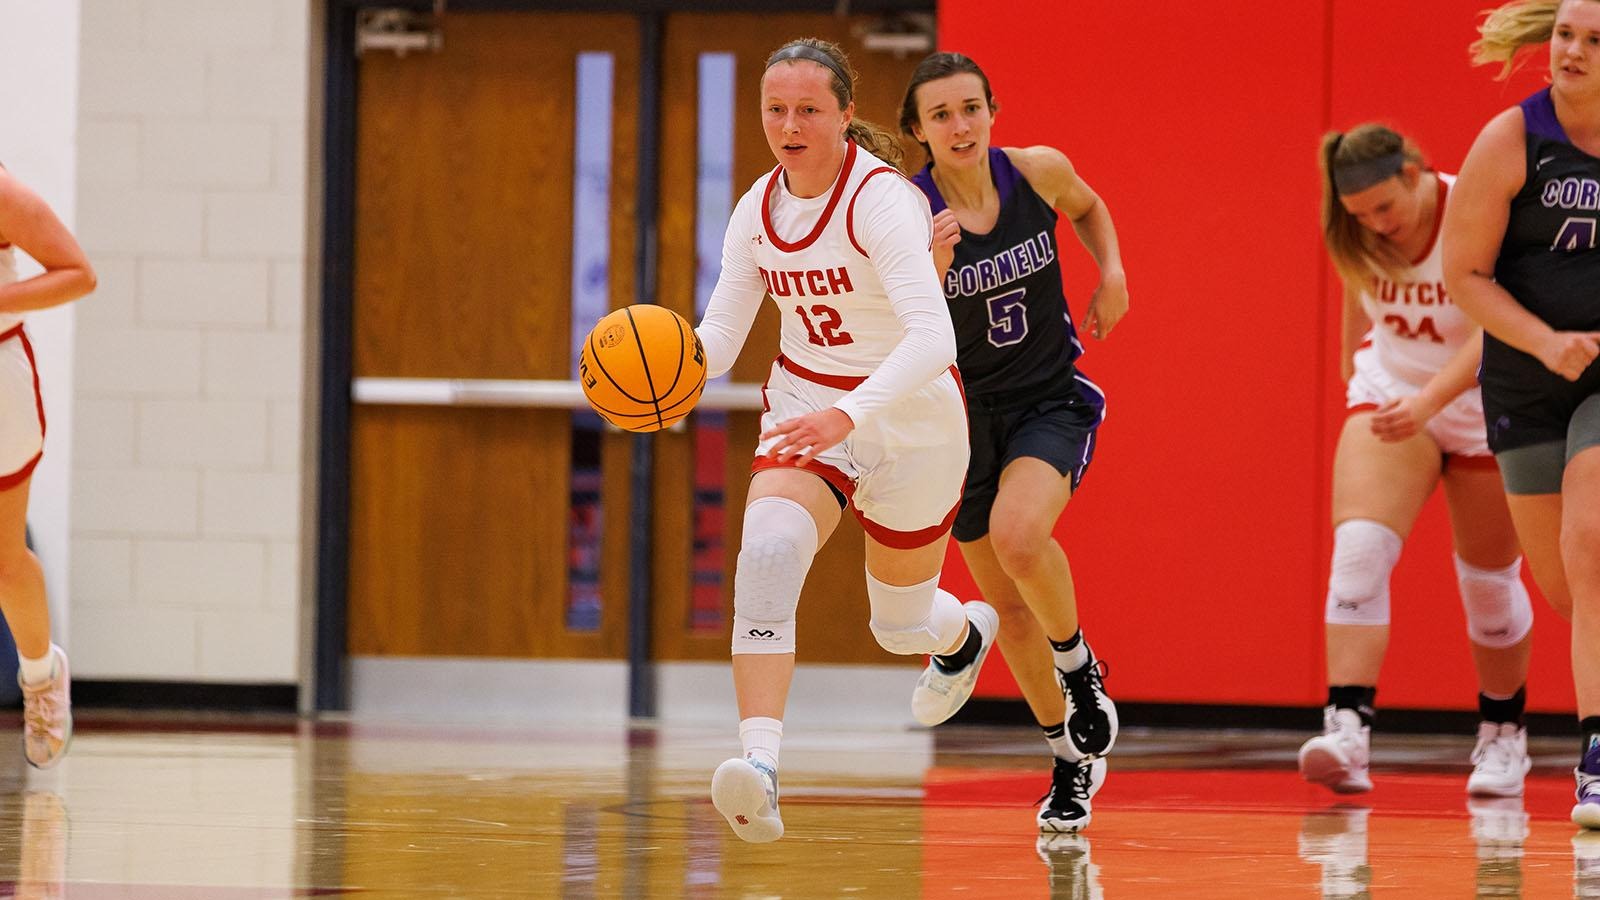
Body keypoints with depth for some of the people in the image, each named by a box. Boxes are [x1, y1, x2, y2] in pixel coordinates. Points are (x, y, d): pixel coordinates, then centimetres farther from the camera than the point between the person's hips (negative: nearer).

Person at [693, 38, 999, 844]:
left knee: (901, 627, 13)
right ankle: (760, 767, -40)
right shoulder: (758, 210, -4)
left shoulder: (881, 198, -24)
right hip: (805, 404, 4)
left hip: (908, 418, -4)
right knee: (768, 549, -28)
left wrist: (848, 415, -50)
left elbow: (932, 337, -36)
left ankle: (966, 632, 54)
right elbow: (718, 338, -3)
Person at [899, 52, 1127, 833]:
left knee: (1018, 535, -31)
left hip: (1052, 401, -1)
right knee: (1009, 607, 10)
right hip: (967, 417, 1)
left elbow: (1088, 208, 15)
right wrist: (930, 270, -37)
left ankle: (1077, 661, -1)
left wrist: (1111, 273, -1)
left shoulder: (1039, 172, -10)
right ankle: (1072, 756, 32)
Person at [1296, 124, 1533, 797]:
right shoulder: (1358, 236, -12)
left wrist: (1427, 401, -50)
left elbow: (1491, 336, -37)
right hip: (1390, 391, 3)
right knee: (1358, 548, -20)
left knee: (1489, 579, 9)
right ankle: (1347, 726, -29)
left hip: (1484, 407, -3)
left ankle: (1504, 735, 30)